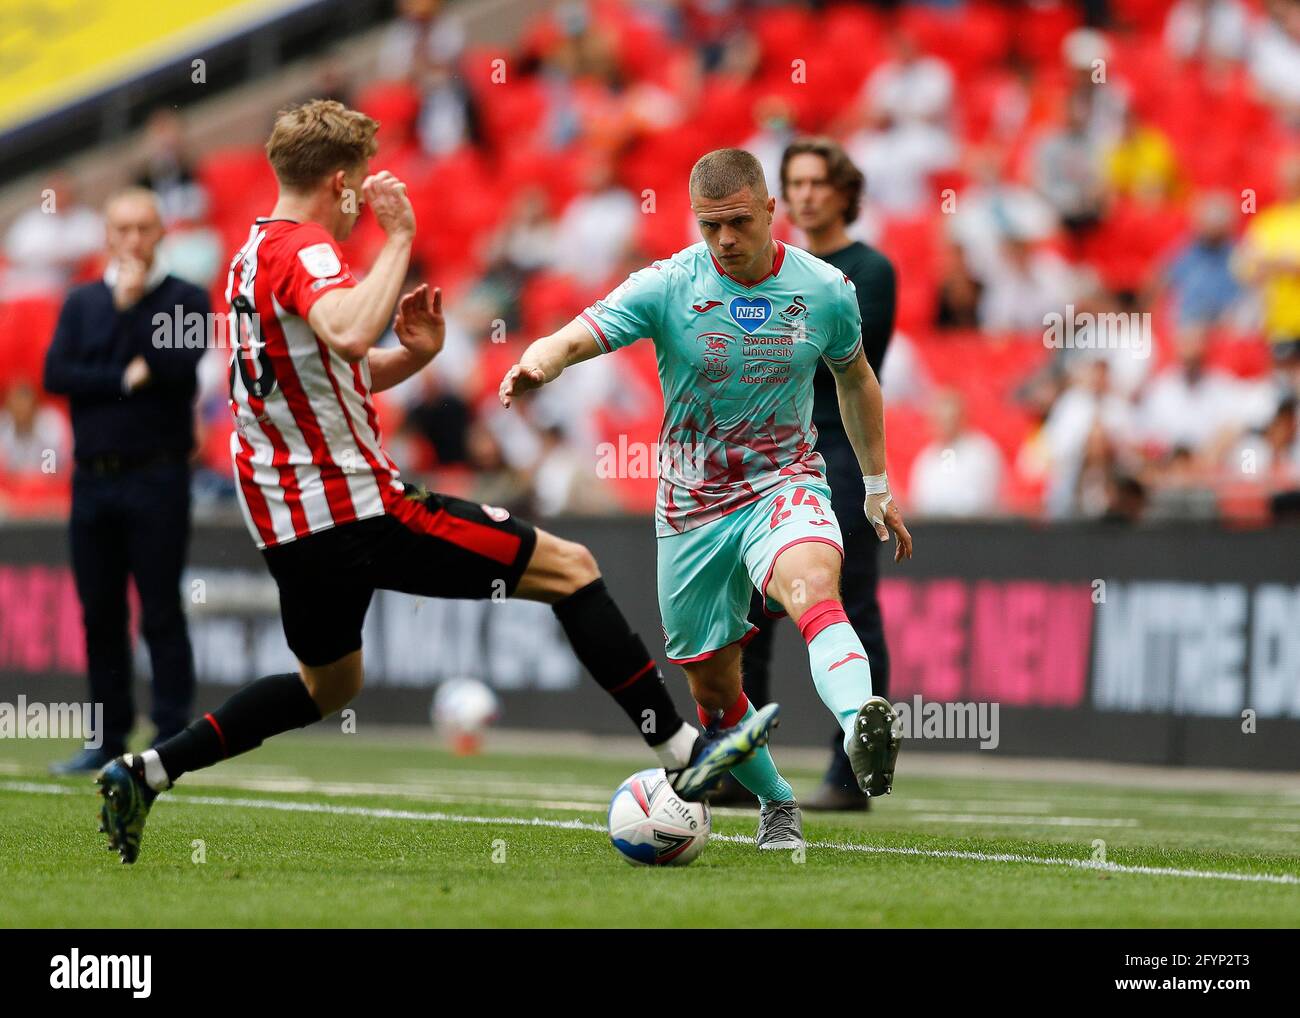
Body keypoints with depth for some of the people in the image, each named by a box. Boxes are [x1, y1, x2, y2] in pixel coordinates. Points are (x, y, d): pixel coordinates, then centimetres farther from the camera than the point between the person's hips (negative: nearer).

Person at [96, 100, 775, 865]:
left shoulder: (256, 252, 15)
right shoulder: (304, 251, -16)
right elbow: (350, 334, -40)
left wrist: (412, 355, 4)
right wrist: (400, 238, -28)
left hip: (291, 522, 10)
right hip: (358, 508, -10)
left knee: (329, 686, 29)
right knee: (569, 567, -5)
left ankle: (146, 773, 21)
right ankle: (685, 751, -8)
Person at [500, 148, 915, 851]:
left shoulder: (825, 290, -4)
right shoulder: (666, 287, -10)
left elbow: (854, 378, 15)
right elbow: (571, 339, -21)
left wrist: (877, 487, 20)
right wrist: (535, 365, -46)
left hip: (785, 482, -2)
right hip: (692, 504, 2)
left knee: (812, 590, -36)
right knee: (713, 689, 8)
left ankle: (862, 727, -61)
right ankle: (777, 805, 33)